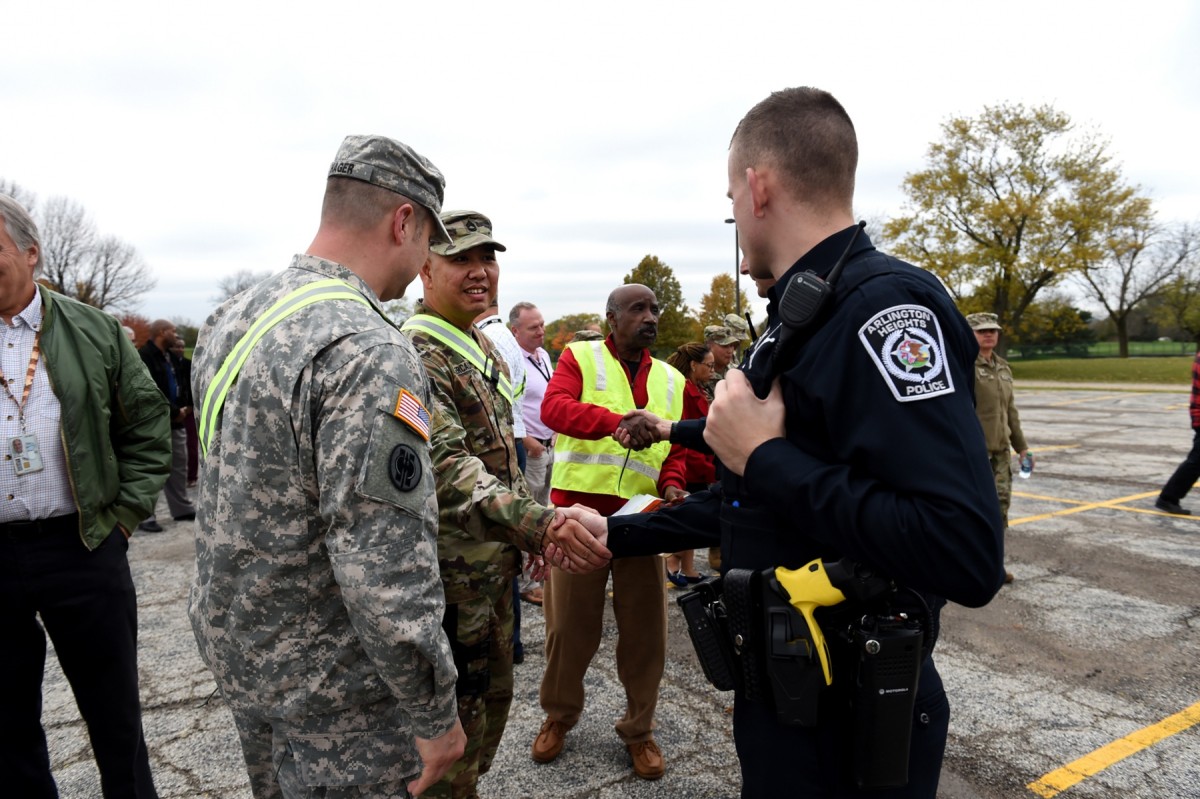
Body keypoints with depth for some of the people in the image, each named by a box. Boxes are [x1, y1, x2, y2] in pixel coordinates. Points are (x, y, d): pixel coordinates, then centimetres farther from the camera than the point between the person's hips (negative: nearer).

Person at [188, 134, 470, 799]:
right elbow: (386, 579, -30)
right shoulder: (370, 354, -28)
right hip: (326, 692, -8)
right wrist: (435, 716, -17)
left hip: (232, 652, 8)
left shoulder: (226, 320, 1)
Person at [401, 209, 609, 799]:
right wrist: (536, 523, -44)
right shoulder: (415, 352, -20)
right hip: (450, 576, -9)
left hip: (495, 565, 9)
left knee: (492, 701, 23)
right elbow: (446, 468, -33)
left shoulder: (485, 347, 10)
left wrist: (531, 527, 17)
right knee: (455, 723, 8)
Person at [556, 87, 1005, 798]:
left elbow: (967, 557, -33)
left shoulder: (885, 306, -21)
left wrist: (767, 456, -25)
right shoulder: (796, 320, 10)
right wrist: (616, 534, 16)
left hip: (849, 720, -9)